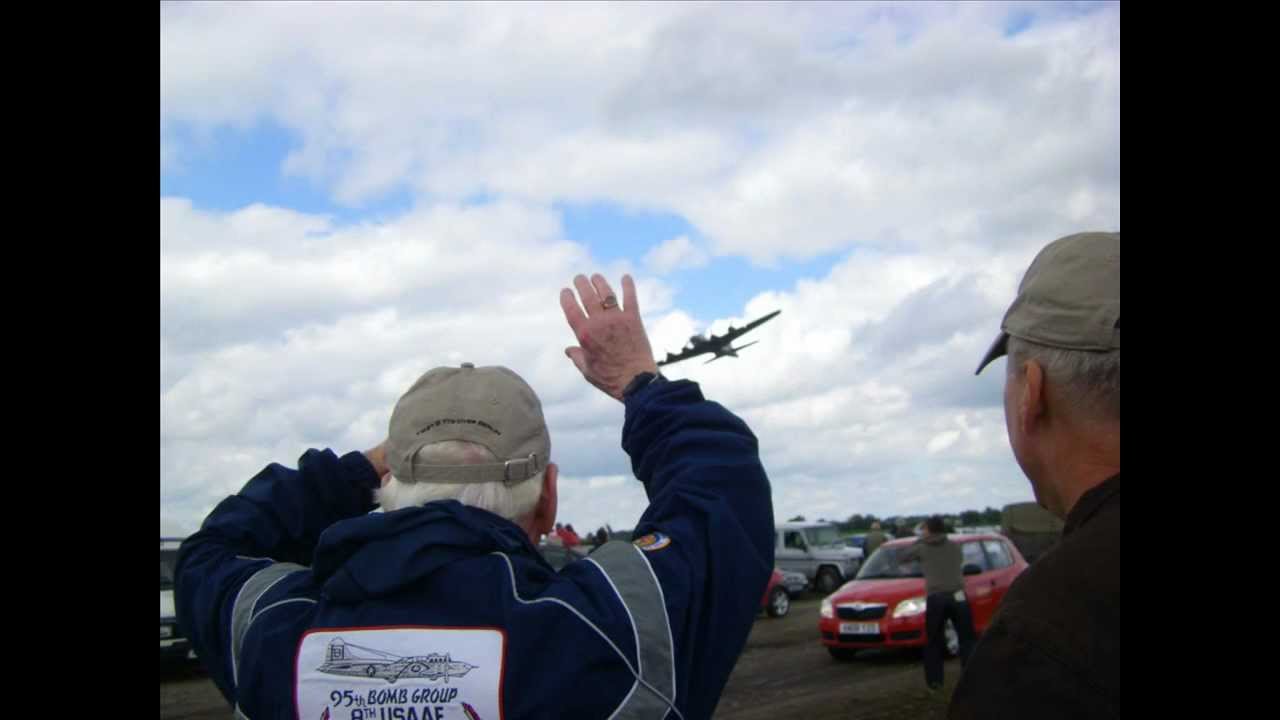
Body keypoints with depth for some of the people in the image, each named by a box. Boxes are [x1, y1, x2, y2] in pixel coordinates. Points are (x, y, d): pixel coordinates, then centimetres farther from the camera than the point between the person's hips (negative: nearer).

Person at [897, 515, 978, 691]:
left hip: (935, 598, -1)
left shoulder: (922, 548, 3)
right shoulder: (955, 546, 10)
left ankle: (934, 681, 8)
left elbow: (901, 558, 15)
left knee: (933, 642, 9)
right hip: (957, 596, 1)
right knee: (967, 639, 6)